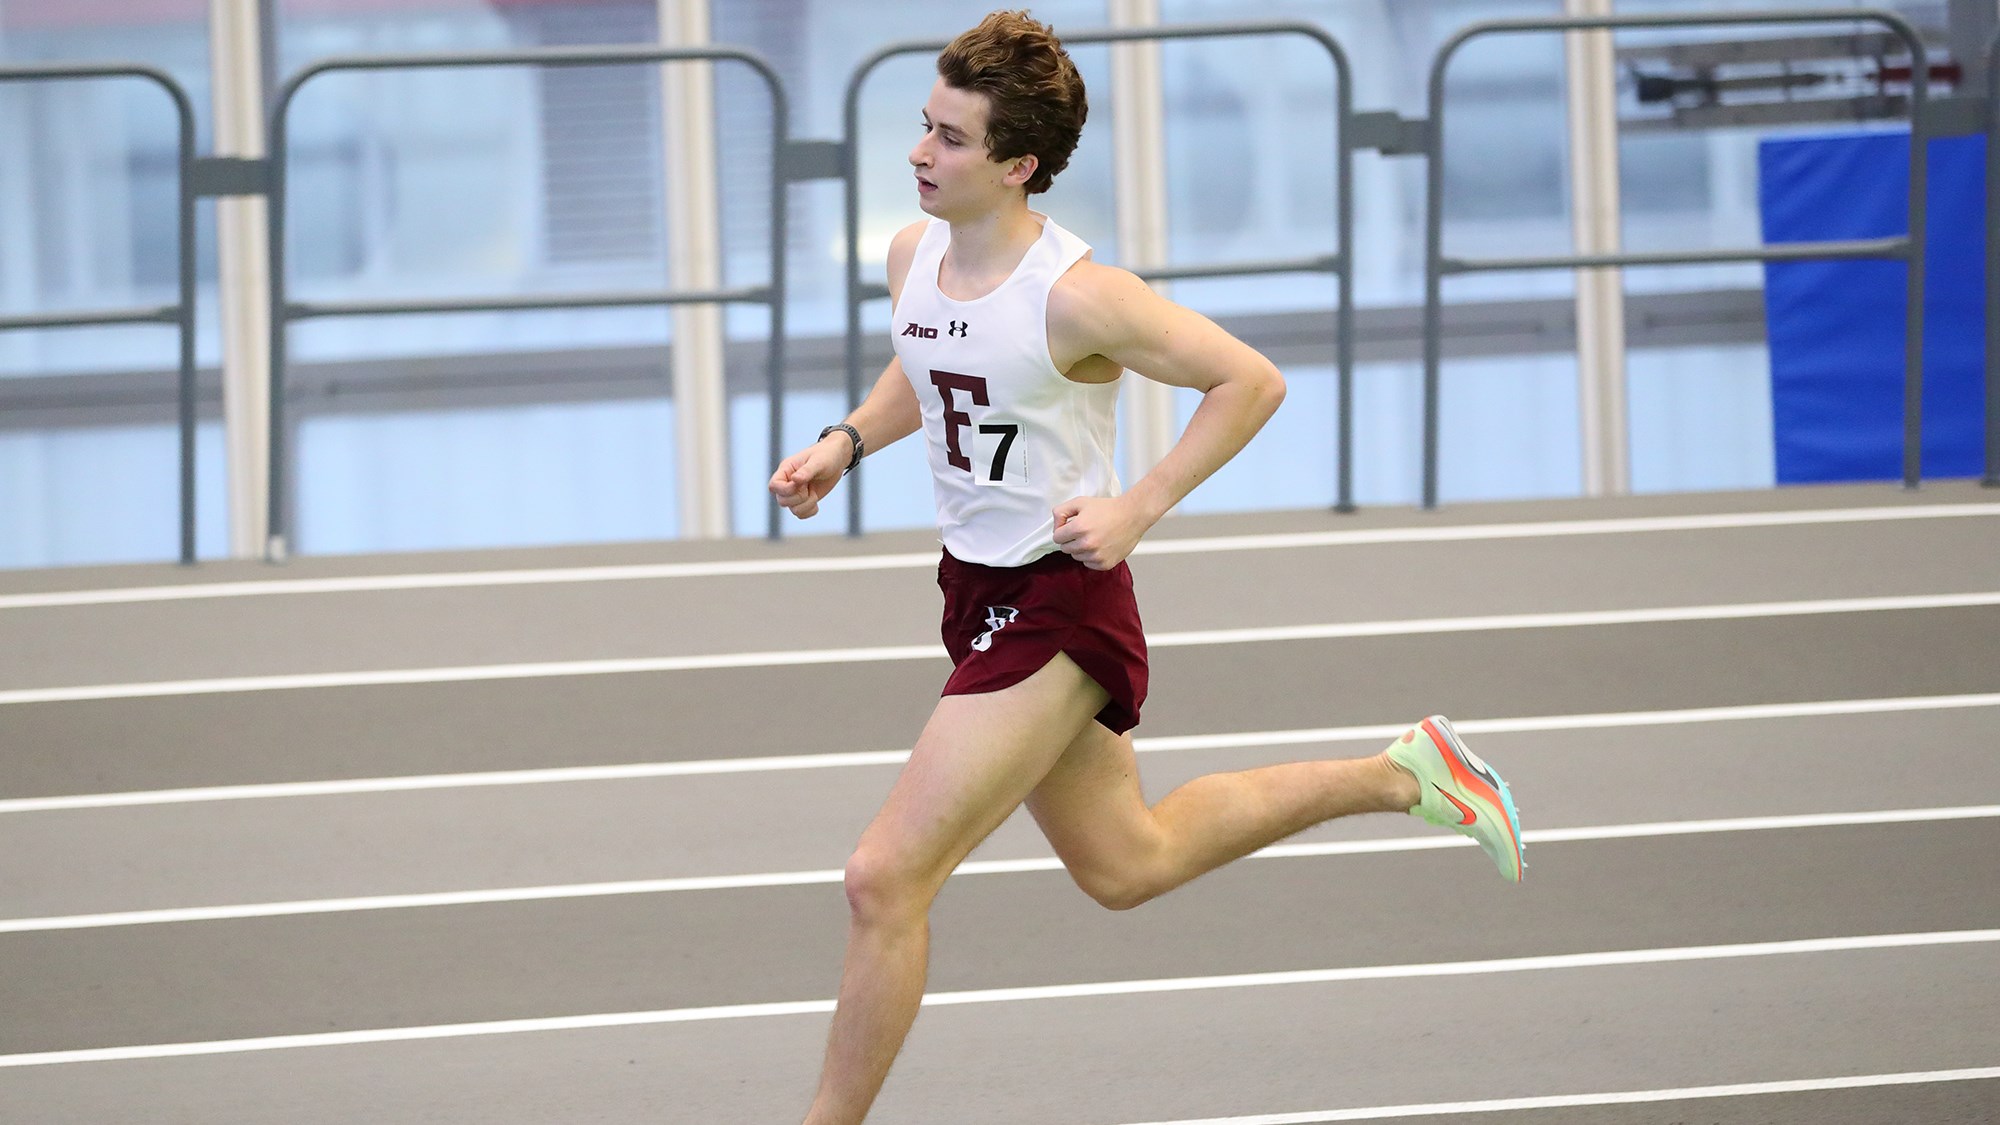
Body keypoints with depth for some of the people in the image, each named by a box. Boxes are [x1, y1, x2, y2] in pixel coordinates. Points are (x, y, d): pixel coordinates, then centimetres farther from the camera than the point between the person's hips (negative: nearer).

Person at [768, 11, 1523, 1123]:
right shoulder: (914, 254, -1)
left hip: (1058, 602, -9)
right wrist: (845, 442, 4)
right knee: (1126, 865, 24)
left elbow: (1252, 379, -17)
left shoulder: (1074, 297, -24)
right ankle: (1401, 775, 38)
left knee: (887, 878, -11)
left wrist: (1138, 508, -21)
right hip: (981, 588, 9)